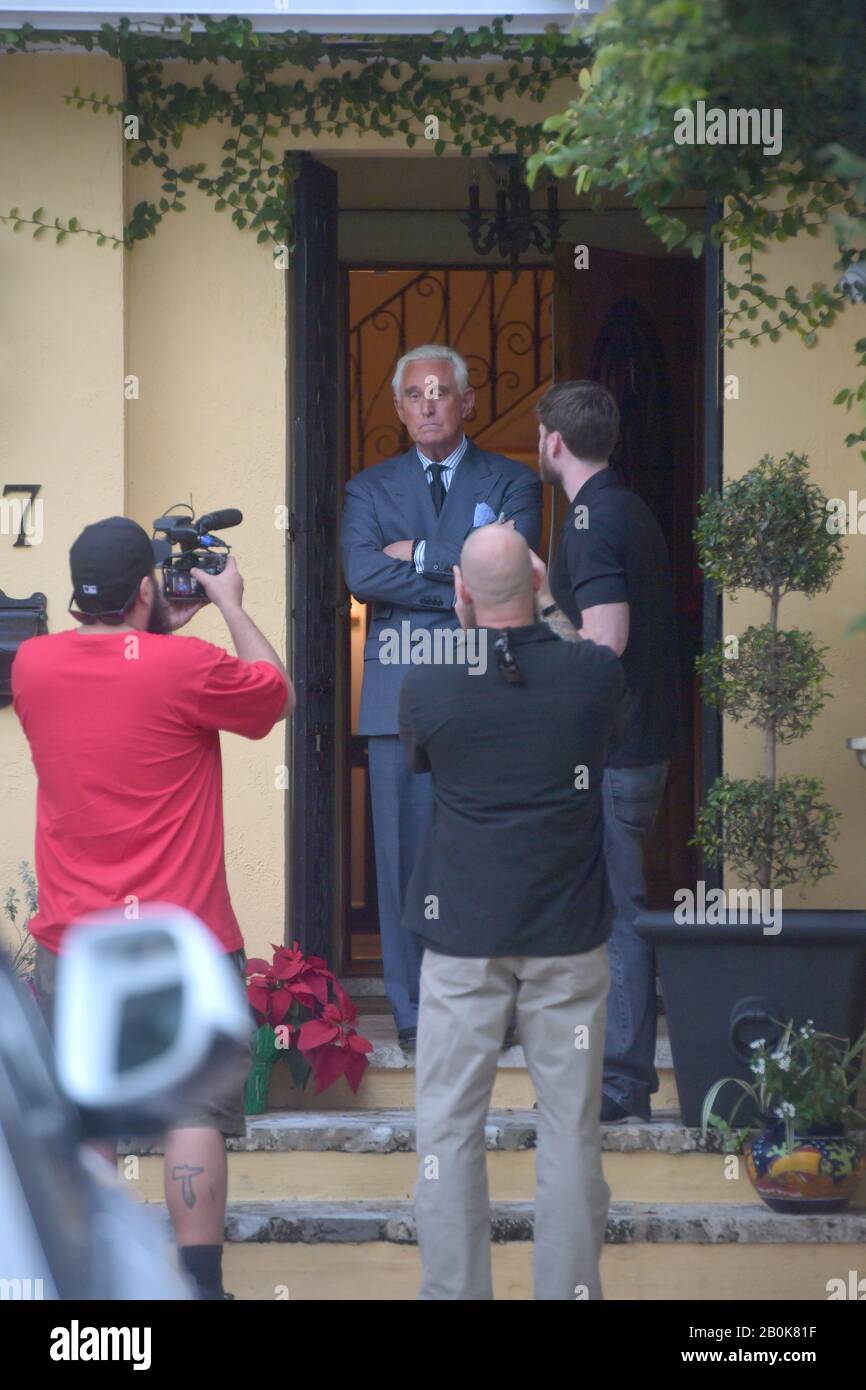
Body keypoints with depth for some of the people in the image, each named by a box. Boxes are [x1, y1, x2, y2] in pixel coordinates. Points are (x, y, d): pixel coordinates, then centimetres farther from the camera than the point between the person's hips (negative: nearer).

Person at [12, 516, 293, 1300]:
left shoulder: (32, 666, 1)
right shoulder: (186, 668, -13)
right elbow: (279, 694, 5)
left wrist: (168, 622, 21)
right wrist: (230, 605, 15)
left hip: (72, 942, 4)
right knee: (193, 1111, -1)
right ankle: (200, 1281, -4)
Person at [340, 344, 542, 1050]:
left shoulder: (512, 483, 10)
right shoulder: (371, 489, 14)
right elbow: (362, 574, -4)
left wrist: (418, 555, -6)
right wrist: (465, 588, -9)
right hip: (401, 693, 1)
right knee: (406, 851, -1)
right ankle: (416, 1013, 4)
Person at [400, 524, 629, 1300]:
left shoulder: (427, 690, -10)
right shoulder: (595, 676, -9)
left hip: (463, 938, -1)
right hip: (569, 932, 1)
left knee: (450, 1125, 7)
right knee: (571, 1127, 8)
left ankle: (454, 1289, 8)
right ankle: (569, 1287, 11)